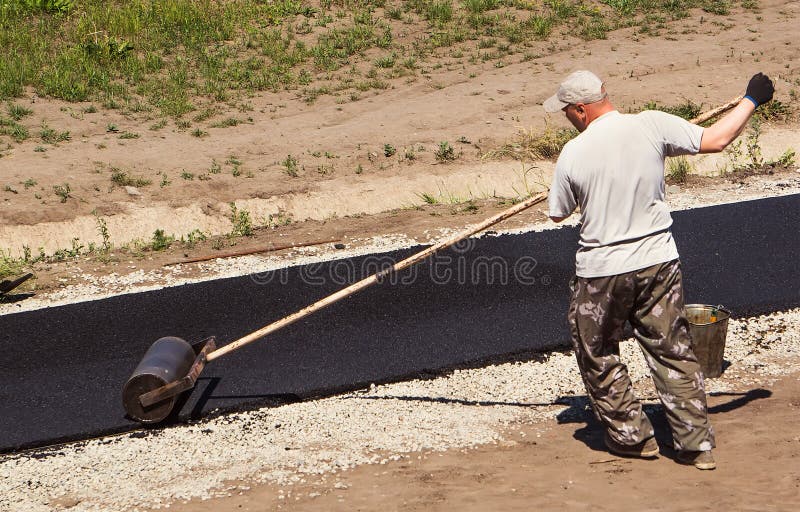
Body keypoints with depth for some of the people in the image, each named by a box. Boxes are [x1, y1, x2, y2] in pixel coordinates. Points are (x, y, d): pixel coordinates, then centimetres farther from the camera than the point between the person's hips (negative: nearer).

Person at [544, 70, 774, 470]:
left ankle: (632, 436, 23)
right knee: (672, 351, 12)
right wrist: (752, 99, 11)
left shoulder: (572, 154, -11)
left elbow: (558, 214, 3)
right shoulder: (651, 126, -9)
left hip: (601, 272, -3)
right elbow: (716, 140, -4)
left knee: (597, 355, 17)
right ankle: (697, 443, 12)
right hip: (658, 262, 3)